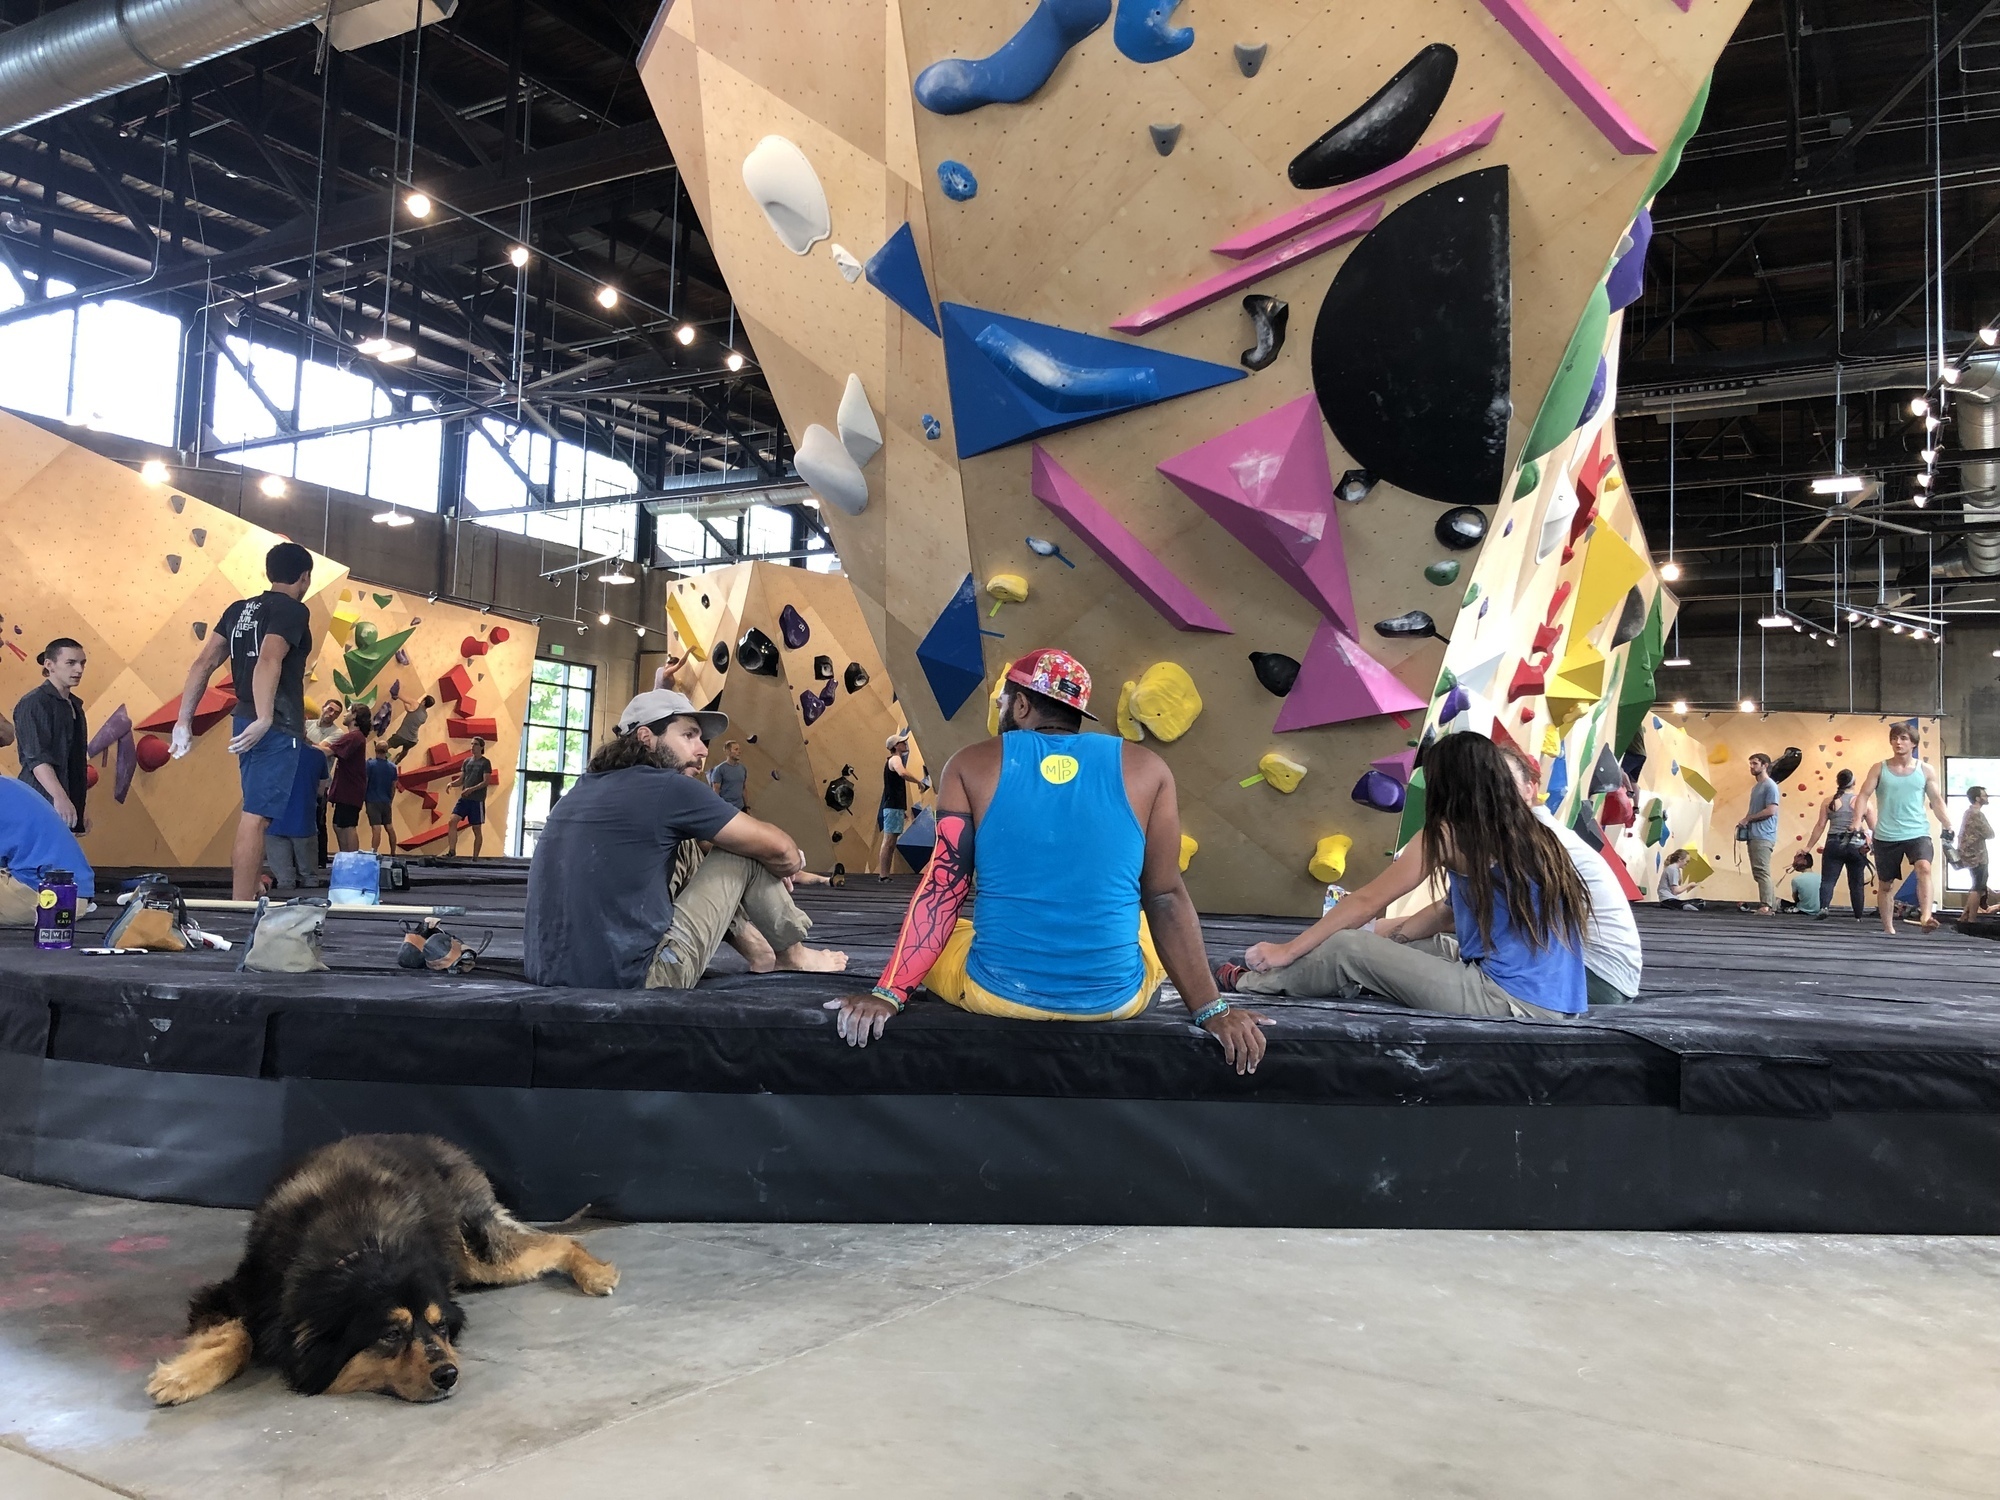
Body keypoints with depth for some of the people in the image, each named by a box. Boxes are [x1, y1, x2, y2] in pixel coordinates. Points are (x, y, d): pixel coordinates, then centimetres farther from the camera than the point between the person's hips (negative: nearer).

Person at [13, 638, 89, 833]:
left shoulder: (74, 705, 16)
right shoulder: (33, 704, -8)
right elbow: (37, 758, -19)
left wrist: (81, 807, 22)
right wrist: (59, 797, -32)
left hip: (69, 806, 8)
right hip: (44, 806, -8)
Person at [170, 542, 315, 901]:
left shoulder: (239, 609, 14)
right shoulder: (293, 611, -9)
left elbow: (203, 664, 9)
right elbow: (268, 660, -27)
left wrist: (184, 722, 9)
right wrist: (264, 720, -34)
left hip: (247, 724, 8)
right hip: (277, 729, -8)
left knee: (255, 813, 20)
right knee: (255, 818, -9)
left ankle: (248, 895, 29)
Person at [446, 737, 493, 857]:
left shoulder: (485, 763, -3)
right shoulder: (467, 761, 13)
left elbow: (486, 782, -12)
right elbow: (461, 779, 17)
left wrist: (471, 789, -23)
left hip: (477, 800, -5)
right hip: (464, 799, 5)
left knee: (477, 829, 2)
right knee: (453, 820, -13)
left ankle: (475, 857, 8)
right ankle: (452, 851, -13)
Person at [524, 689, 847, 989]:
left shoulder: (581, 790, 16)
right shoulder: (669, 787, -7)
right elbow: (778, 849, 0)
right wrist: (793, 861, 26)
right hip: (633, 980, -8)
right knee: (745, 854, 6)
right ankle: (791, 955, 25)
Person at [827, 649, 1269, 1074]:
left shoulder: (972, 765, -3)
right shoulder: (1146, 771, -2)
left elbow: (943, 889, -6)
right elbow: (1166, 900, -3)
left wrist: (888, 993, -3)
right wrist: (1211, 1009, 2)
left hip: (994, 994, -1)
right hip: (1115, 999, 2)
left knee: (923, 937, 31)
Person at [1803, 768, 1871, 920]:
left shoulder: (1829, 801, 3)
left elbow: (1820, 826, 1)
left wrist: (1808, 847, 5)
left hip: (1834, 845, 0)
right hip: (1856, 847, 0)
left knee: (1828, 880, -4)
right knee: (1856, 883, 12)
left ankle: (1824, 907, -26)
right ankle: (1859, 916, 19)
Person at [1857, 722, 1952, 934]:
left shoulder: (1925, 771, 4)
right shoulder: (1879, 769, 2)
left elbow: (1937, 801, 8)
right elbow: (1864, 796, -1)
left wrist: (1949, 829, 1)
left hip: (1917, 833, -1)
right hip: (1886, 837, 1)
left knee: (1924, 868, -28)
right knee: (1885, 884, 8)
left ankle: (1926, 916, -38)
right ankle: (1888, 929, 21)